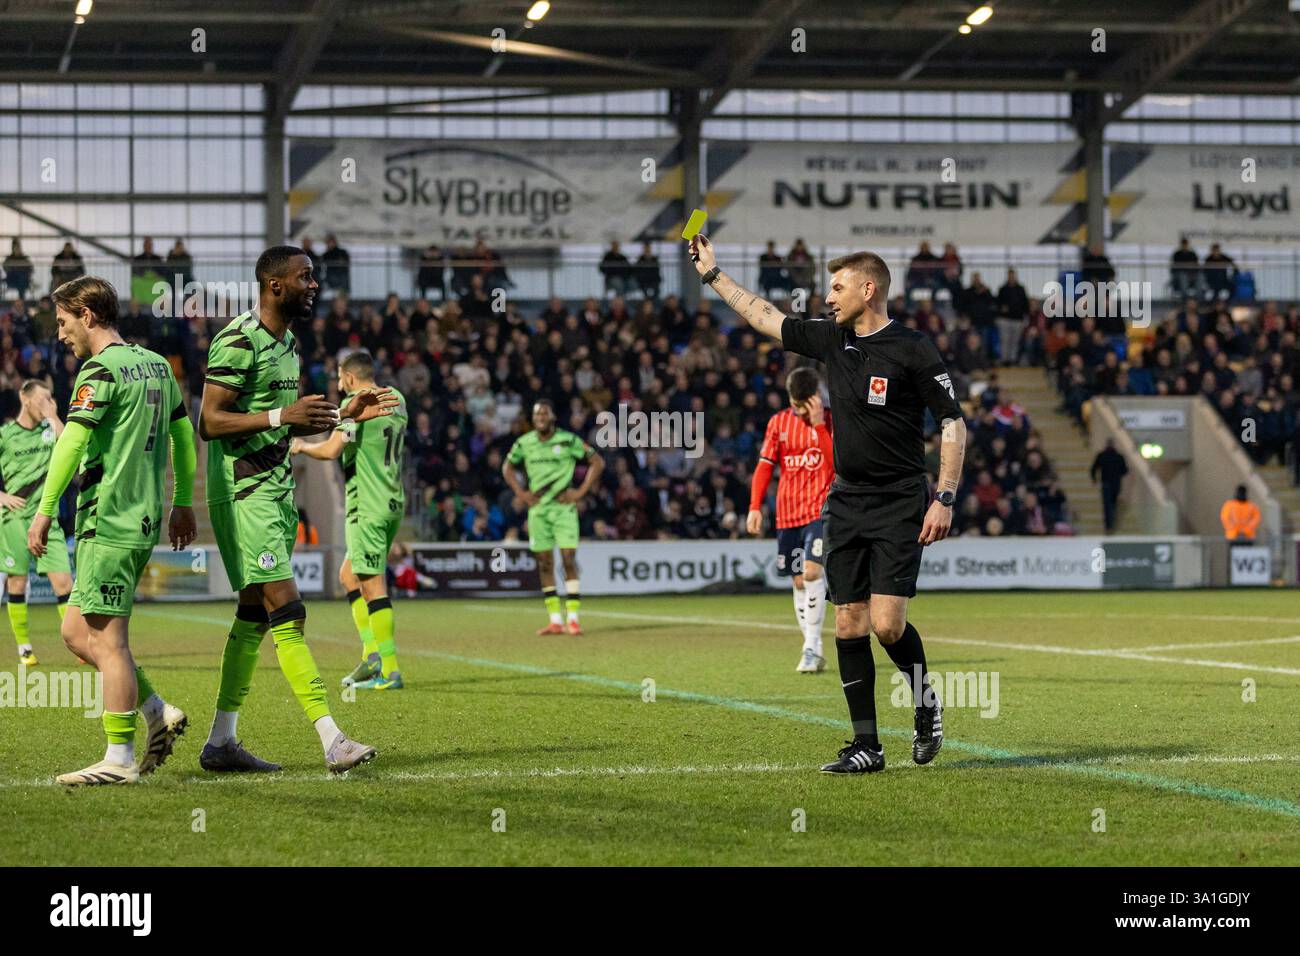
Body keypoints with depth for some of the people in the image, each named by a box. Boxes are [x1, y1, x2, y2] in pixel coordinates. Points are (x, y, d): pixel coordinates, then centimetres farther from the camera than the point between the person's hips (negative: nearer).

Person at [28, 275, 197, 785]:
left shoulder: (101, 369, -11)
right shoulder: (156, 365, 15)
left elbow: (73, 441, -18)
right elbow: (183, 432, 22)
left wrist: (44, 509, -15)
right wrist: (183, 502, 29)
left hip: (109, 522, -9)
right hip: (144, 520, 9)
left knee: (105, 641, -5)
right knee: (77, 633, 14)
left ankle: (120, 759, -5)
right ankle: (159, 714, 12)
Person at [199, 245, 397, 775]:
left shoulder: (287, 343, 16)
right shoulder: (237, 342, -15)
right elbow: (210, 422, -18)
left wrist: (344, 413, 14)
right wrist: (283, 416, -25)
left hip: (277, 489, 10)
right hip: (244, 493, -10)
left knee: (254, 616, 11)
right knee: (288, 614, -13)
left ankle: (221, 742, 18)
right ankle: (333, 742, -18)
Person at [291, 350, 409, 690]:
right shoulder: (396, 400, 13)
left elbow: (331, 450, -20)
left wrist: (301, 447, 0)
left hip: (368, 507, -9)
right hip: (393, 501, 9)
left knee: (372, 585, -8)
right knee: (349, 576, 18)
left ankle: (389, 670, -9)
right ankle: (373, 653, 10)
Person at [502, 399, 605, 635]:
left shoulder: (568, 440, -5)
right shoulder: (524, 443, 5)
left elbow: (597, 462, 1)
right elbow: (508, 467, 21)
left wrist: (581, 491, -5)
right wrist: (521, 492, 8)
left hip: (563, 507, -3)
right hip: (537, 508, 3)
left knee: (569, 559, -11)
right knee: (544, 563, 3)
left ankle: (573, 618, -10)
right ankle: (555, 620, 7)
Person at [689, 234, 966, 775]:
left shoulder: (913, 351, -8)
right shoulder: (831, 341, 9)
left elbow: (953, 425, -7)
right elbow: (765, 318, 21)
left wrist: (945, 499, -14)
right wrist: (712, 275, 25)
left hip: (899, 505, -6)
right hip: (846, 502, 6)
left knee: (887, 623, -14)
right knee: (849, 624, 1)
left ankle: (925, 702, 15)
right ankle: (866, 746, 6)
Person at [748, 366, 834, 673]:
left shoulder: (831, 420, -2)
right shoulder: (778, 422, 6)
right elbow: (764, 466, 8)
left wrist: (819, 424, -19)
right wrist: (755, 507, 0)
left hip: (821, 509, -4)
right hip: (787, 513, 4)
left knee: (811, 571, -20)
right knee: (798, 581, 7)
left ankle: (812, 647, -17)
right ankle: (813, 649, 16)